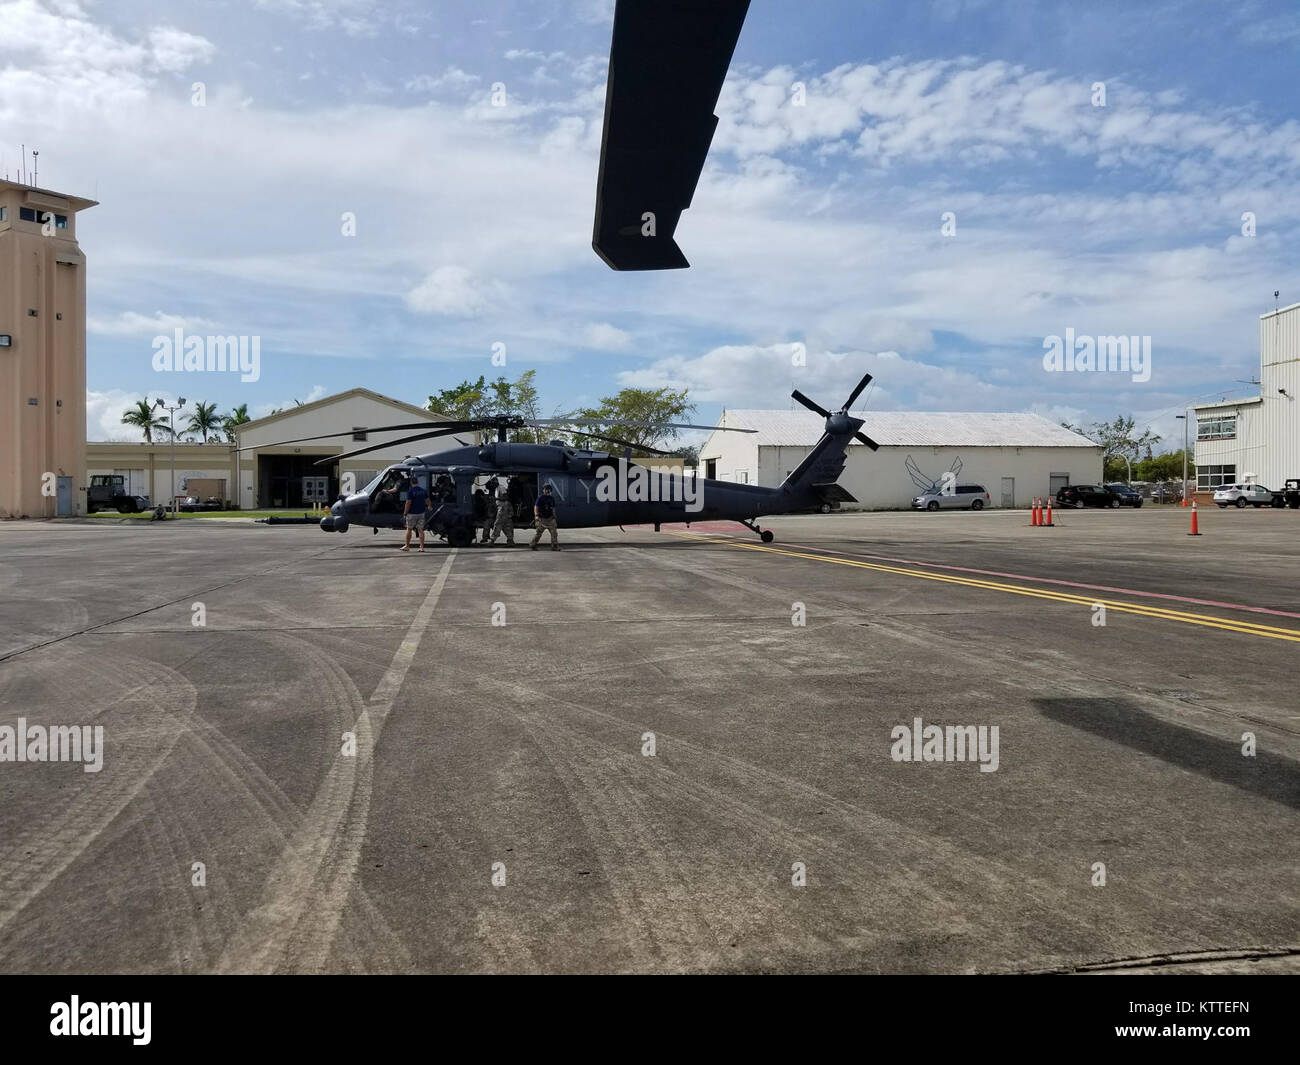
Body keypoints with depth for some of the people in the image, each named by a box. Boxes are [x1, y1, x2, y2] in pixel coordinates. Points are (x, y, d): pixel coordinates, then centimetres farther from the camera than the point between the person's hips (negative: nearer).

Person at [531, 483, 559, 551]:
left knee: (554, 532, -3)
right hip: (542, 519, -5)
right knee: (539, 533, 3)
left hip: (550, 518, 5)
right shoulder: (540, 498, -7)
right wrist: (536, 515, -28)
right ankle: (533, 545, 18)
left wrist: (554, 516, 18)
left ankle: (555, 546, 1)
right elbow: (536, 507, -15)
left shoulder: (552, 498, 11)